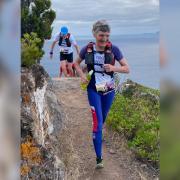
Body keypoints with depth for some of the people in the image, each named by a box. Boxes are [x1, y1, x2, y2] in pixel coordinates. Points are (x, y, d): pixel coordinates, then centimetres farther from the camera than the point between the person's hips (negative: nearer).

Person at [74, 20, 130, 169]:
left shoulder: (113, 49, -11)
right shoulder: (87, 49, -8)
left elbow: (127, 68, -6)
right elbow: (77, 63, 11)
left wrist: (114, 68, -24)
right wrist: (82, 75, -6)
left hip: (109, 90, 1)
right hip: (93, 89, -1)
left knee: (102, 119, 20)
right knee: (97, 121, -10)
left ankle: (96, 136, 51)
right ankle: (99, 158, -4)